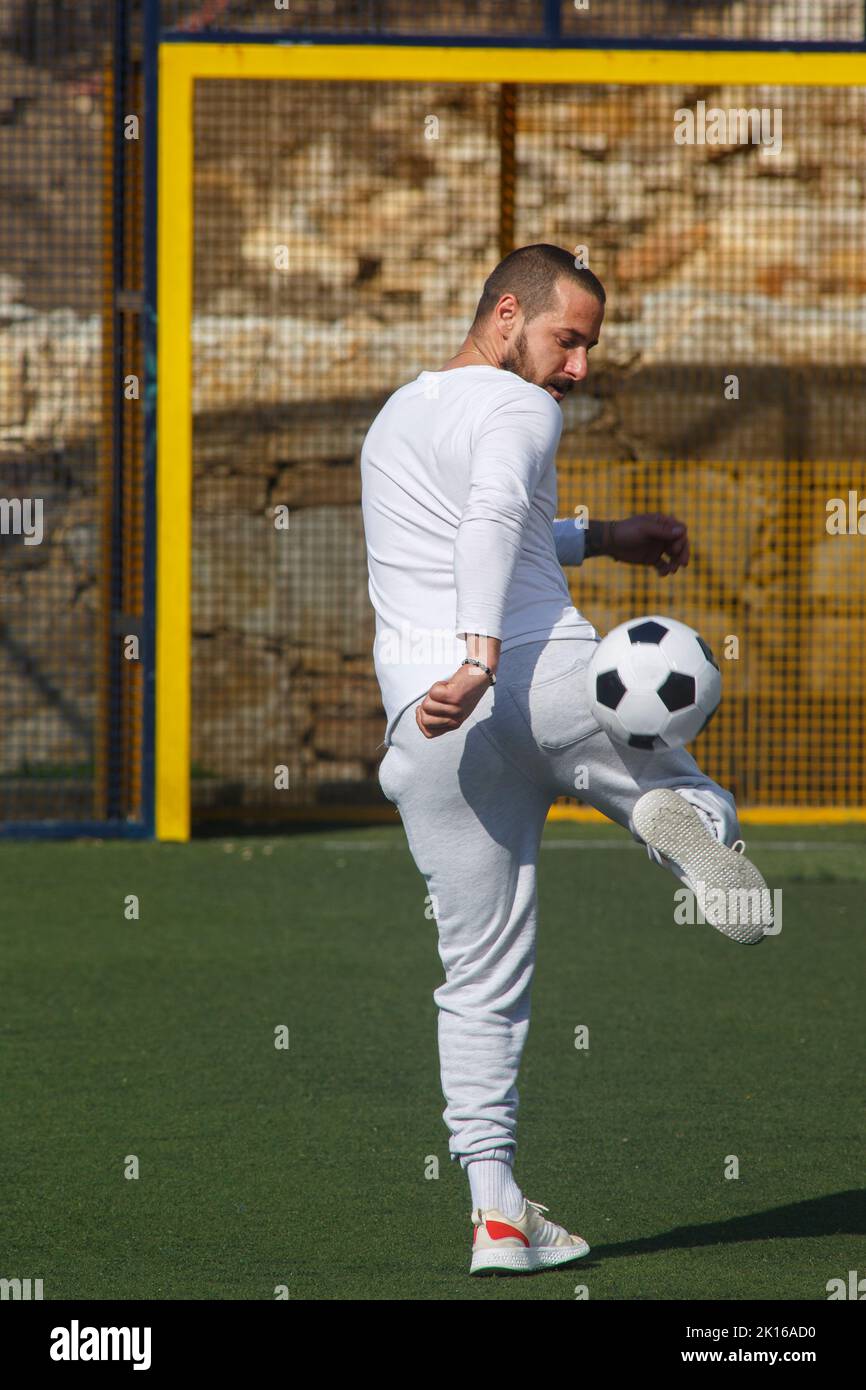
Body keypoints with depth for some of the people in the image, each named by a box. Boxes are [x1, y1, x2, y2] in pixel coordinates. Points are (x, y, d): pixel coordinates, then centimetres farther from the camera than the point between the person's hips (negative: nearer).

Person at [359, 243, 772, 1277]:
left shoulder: (395, 417, 27)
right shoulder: (516, 409, 0)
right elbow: (494, 522, -20)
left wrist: (600, 540, 39)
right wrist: (480, 663, -32)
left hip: (431, 725, 6)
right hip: (547, 676, -6)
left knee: (482, 977, 7)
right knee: (703, 814, 18)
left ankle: (495, 1211, -2)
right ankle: (679, 815, -20)